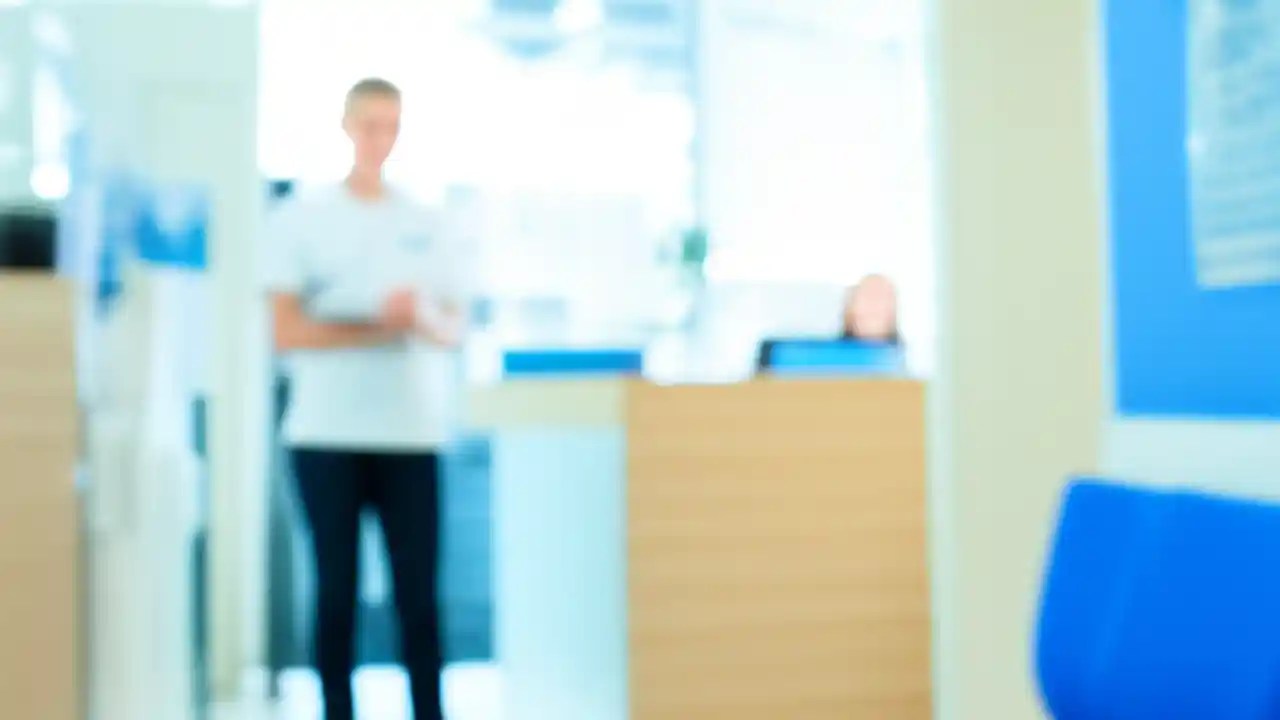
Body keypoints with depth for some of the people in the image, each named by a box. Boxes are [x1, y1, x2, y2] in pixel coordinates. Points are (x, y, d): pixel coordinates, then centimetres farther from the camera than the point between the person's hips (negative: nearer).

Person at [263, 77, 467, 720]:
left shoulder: (423, 225, 12)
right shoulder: (300, 219, 4)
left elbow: (454, 330, 11)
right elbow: (286, 332, -5)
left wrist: (423, 320, -11)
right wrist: (378, 327, -13)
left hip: (411, 434, 2)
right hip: (326, 433, -2)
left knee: (418, 594, 1)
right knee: (337, 591, 3)